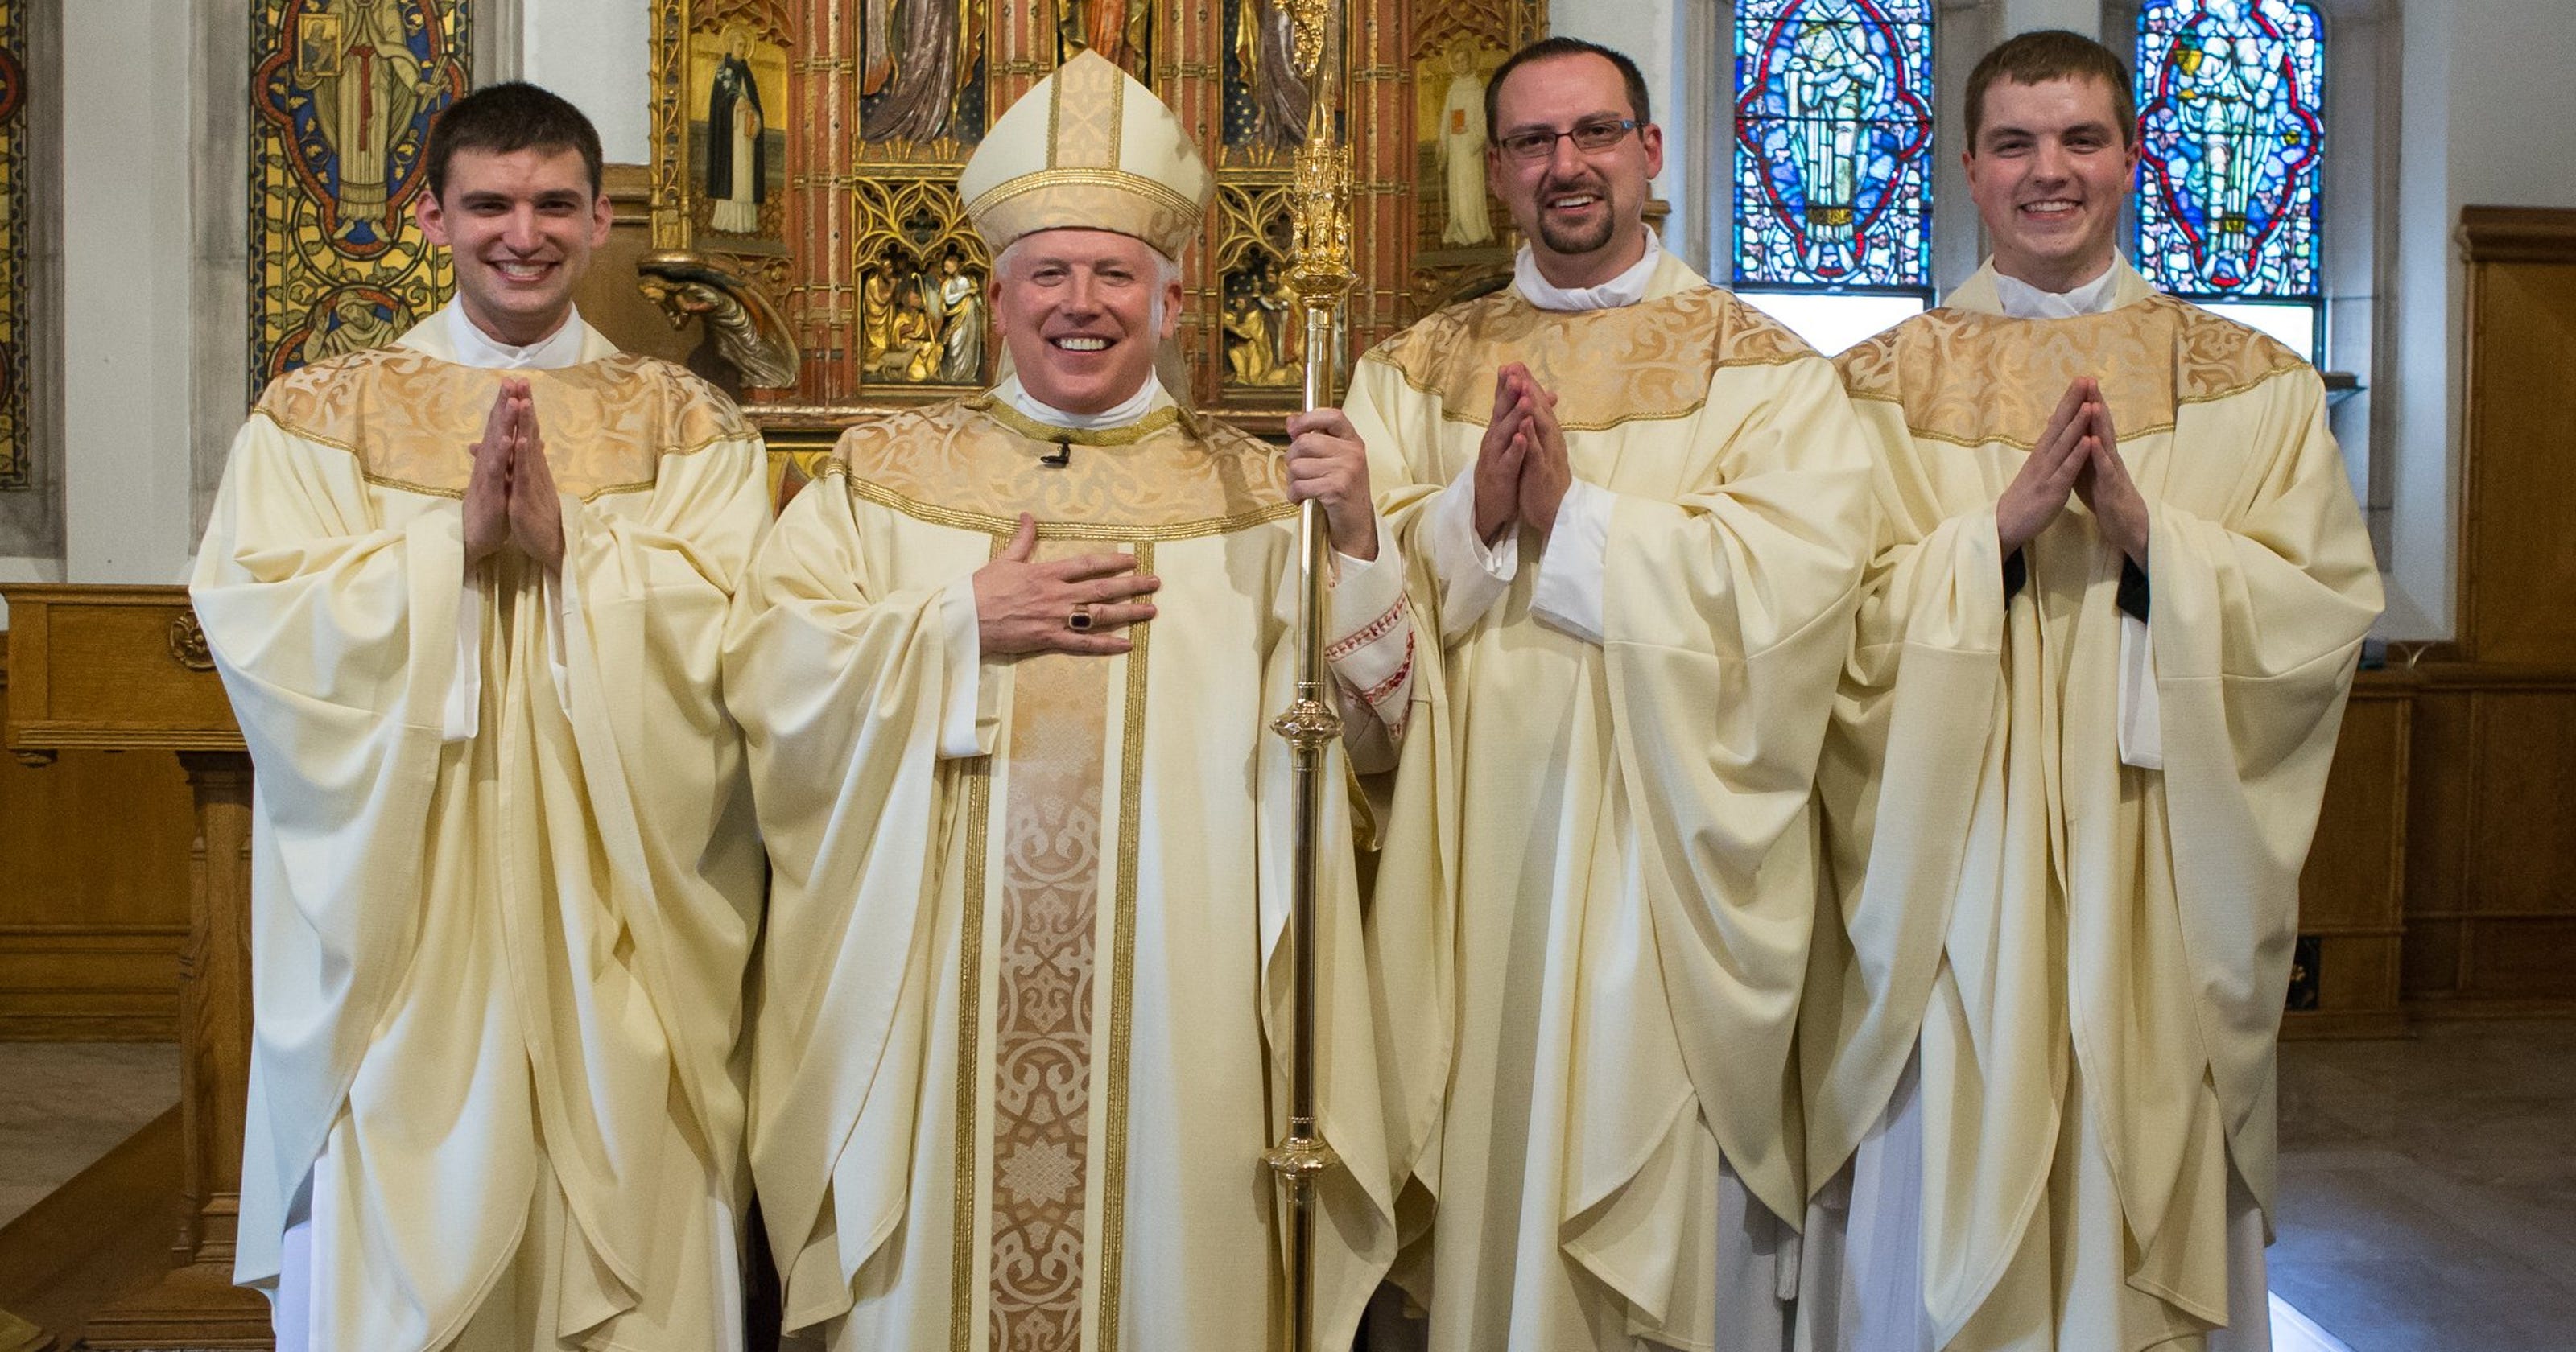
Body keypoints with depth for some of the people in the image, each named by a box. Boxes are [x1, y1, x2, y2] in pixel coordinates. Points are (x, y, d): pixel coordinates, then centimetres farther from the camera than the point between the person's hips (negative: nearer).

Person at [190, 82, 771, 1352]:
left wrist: (567, 542, -18)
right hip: (400, 925, 0)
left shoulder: (687, 423, 5)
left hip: (613, 933, 0)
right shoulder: (317, 415, 5)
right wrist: (457, 537, -17)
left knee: (622, 1239, 6)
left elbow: (735, 630, -7)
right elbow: (258, 623, -7)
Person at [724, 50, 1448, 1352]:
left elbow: (1369, 737, -3)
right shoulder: (886, 473, 7)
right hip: (938, 1018, 1)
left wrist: (1354, 549, -19)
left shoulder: (1252, 493, 4)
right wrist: (964, 626, -12)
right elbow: (764, 672, -2)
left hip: (1172, 1012, 0)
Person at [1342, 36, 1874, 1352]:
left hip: (1670, 862, -2)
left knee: (1679, 1223, 7)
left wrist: (1569, 517, -16)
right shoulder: (1416, 370, 10)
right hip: (1476, 851, 2)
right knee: (1490, 1187, 10)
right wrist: (1471, 516, -18)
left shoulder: (1765, 371, 2)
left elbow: (1791, 580, -15)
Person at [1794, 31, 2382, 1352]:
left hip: (2159, 882, 1)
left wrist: (2150, 536, -15)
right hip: (1950, 883, -1)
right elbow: (1837, 630, -5)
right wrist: (2001, 529, -17)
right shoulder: (1884, 385, 4)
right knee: (1943, 1217, 4)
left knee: (2153, 1214, 8)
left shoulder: (2254, 386, 7)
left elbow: (2330, 613, -1)